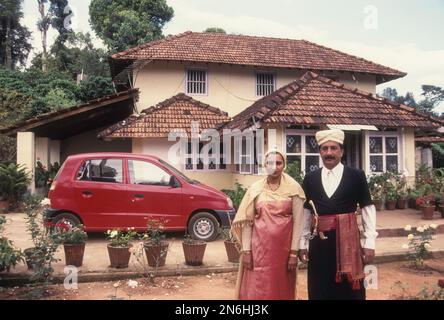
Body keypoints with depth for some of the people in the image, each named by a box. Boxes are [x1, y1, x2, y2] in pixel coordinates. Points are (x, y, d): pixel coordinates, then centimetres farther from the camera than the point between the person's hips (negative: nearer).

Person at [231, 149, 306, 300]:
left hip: (283, 247, -1)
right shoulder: (255, 188, 3)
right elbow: (247, 221, 2)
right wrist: (246, 250, -4)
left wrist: (294, 252, -7)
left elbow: (298, 222, -3)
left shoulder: (293, 188, 0)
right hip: (259, 246, 1)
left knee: (282, 289, 9)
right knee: (256, 289, 3)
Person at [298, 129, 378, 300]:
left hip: (348, 241, -2)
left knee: (350, 290, 6)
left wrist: (369, 243, -3)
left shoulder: (356, 176, -2)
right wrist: (303, 244, 9)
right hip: (318, 243, 2)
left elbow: (368, 209, 1)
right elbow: (306, 212, 11)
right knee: (320, 291, 9)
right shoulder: (310, 178, 6)